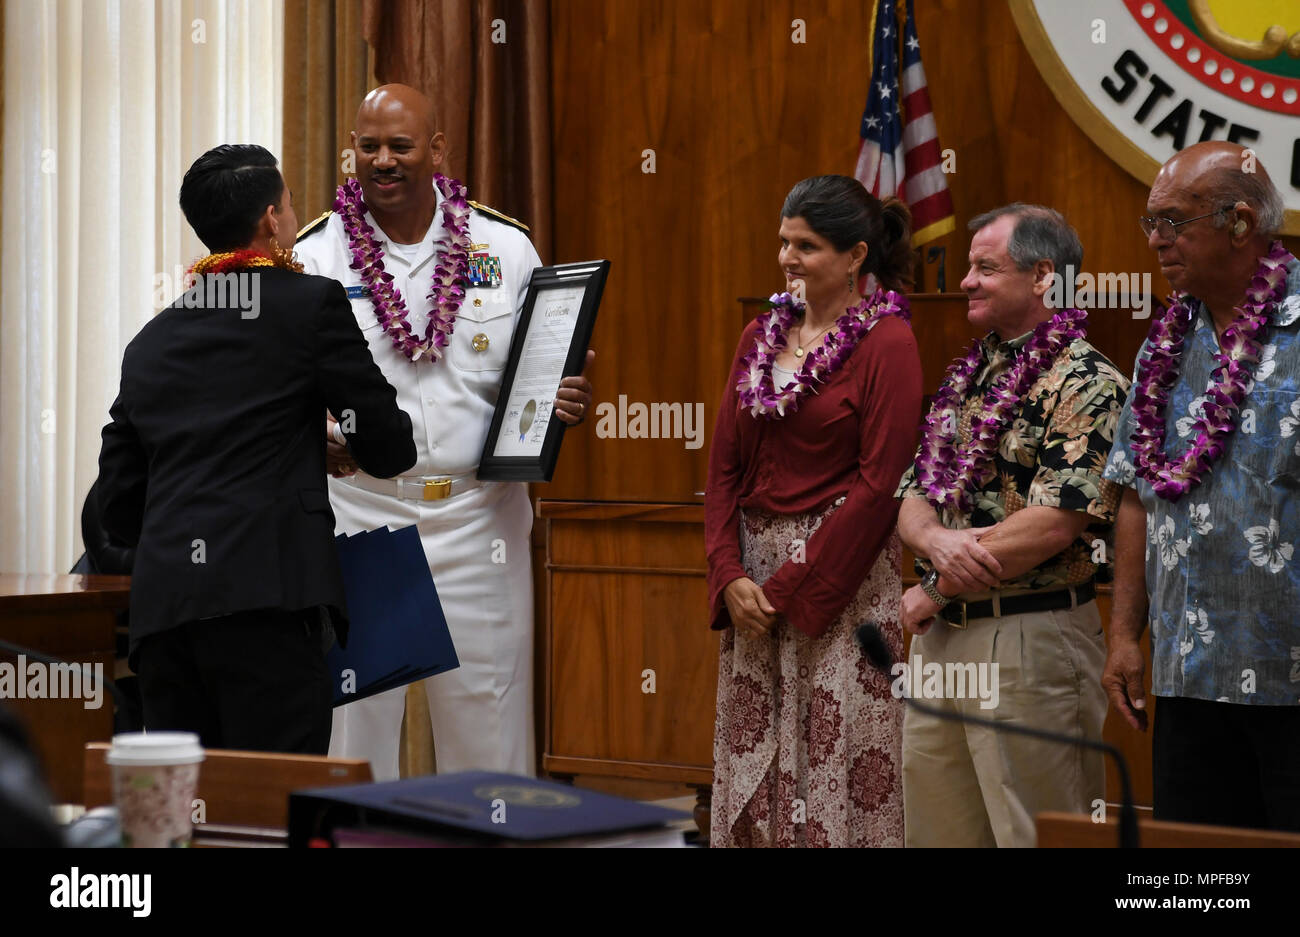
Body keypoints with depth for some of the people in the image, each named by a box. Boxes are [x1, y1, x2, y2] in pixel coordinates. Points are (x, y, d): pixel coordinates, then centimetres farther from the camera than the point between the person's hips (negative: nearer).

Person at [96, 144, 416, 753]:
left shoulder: (149, 341, 20)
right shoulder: (312, 303, 4)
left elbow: (116, 505, 19)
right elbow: (389, 450, 6)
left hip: (161, 604, 6)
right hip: (269, 590, -6)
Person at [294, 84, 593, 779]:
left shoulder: (505, 249, 6)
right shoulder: (317, 258, 2)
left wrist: (564, 404, -11)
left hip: (478, 520, 1)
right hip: (357, 518, -1)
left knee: (486, 728, 5)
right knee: (355, 724, 3)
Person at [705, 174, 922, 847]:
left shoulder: (887, 343, -7)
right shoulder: (761, 336, 12)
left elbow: (877, 483, -12)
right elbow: (724, 466, 10)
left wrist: (793, 589, -13)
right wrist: (731, 575, -3)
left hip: (839, 576, -6)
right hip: (752, 572, 6)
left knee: (830, 755, -5)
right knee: (749, 760, 7)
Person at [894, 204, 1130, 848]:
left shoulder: (1086, 384, -10)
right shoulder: (967, 377, 15)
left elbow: (1053, 524, -19)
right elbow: (910, 499, 12)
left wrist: (937, 589, -12)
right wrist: (937, 540, -12)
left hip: (1031, 641, -8)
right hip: (941, 635, 8)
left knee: (1034, 833, -1)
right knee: (936, 825, 13)